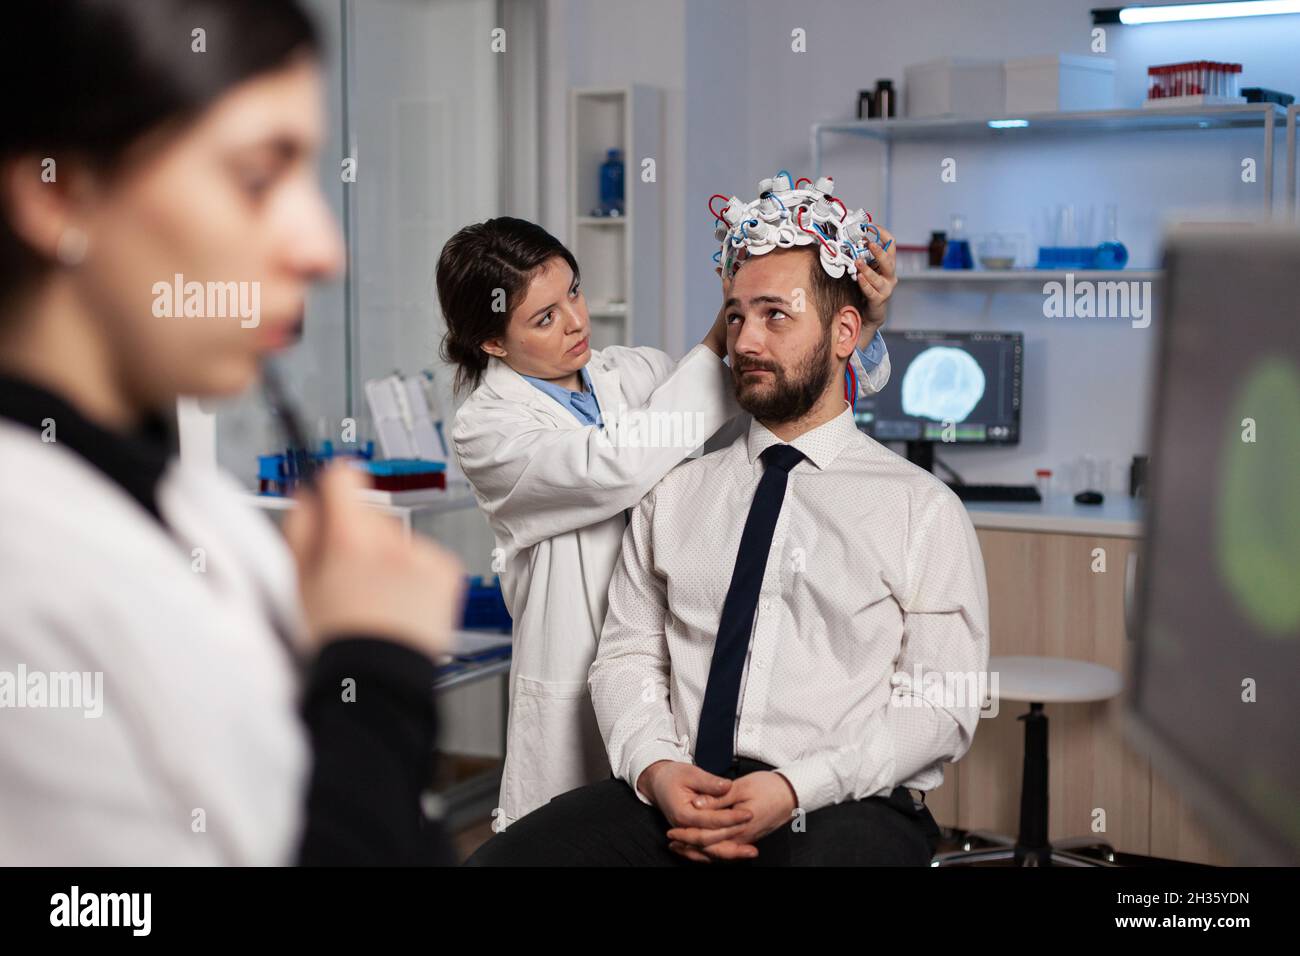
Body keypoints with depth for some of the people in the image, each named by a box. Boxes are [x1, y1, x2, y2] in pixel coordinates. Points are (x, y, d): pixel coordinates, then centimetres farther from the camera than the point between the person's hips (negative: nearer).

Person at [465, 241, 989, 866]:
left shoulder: (922, 508, 5)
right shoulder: (675, 493, 17)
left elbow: (942, 703, -1)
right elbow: (626, 657, 13)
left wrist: (795, 788, -14)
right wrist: (656, 768, -8)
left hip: (845, 809, -3)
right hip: (677, 795, 3)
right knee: (500, 858, -22)